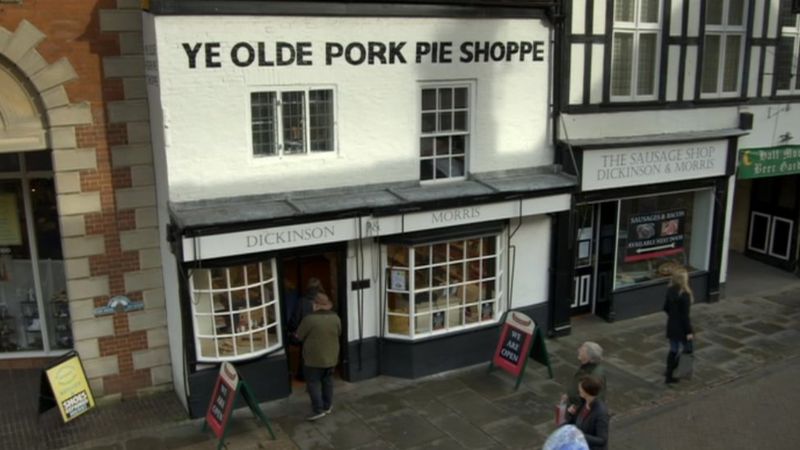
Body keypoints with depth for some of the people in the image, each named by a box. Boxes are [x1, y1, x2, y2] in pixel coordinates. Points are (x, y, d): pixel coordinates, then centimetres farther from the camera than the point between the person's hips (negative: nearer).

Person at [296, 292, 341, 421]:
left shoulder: (309, 319, -19)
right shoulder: (335, 318, -3)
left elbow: (299, 336, -8)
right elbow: (338, 334, 11)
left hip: (314, 358, -5)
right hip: (331, 357, 5)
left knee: (313, 383, 3)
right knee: (327, 381, 17)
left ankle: (318, 410, 2)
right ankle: (327, 406, 25)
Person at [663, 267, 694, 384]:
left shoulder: (670, 290, -3)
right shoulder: (684, 295, -24)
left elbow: (666, 308, 8)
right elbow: (685, 315, -21)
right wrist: (689, 331, -14)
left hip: (671, 325, 7)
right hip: (681, 327, -7)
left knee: (673, 350, 17)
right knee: (687, 350, 15)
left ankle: (669, 375, 22)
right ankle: (670, 372, 21)